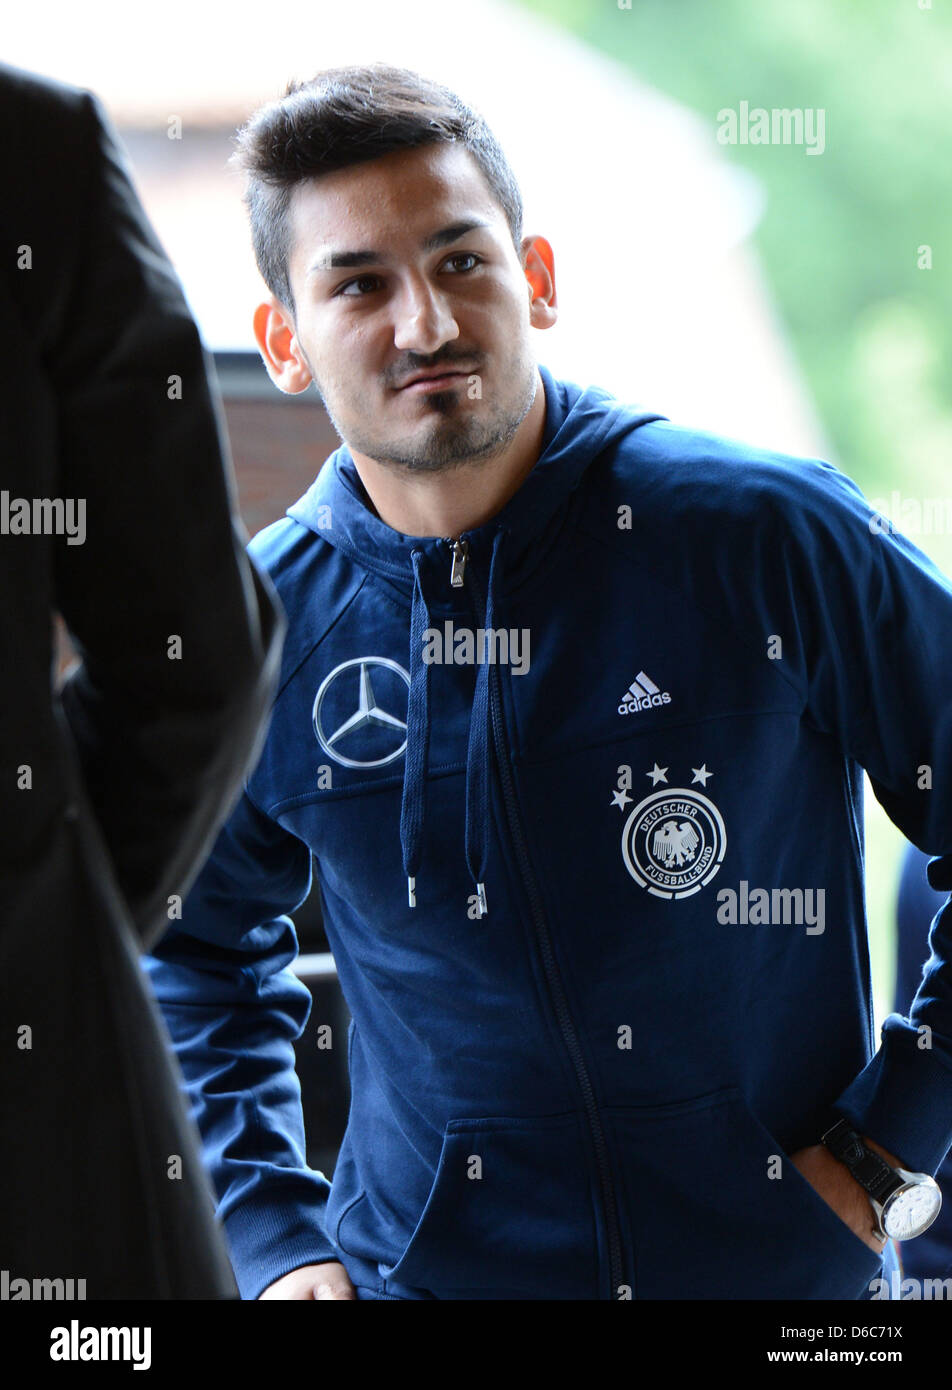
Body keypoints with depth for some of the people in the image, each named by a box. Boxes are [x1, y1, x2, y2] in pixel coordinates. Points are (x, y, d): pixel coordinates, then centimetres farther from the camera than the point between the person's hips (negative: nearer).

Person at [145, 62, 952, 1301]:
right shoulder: (256, 638, -3)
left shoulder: (773, 537, -9)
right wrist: (275, 1238, 5)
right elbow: (197, 950, 15)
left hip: (783, 1256, -2)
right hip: (421, 1266, 2)